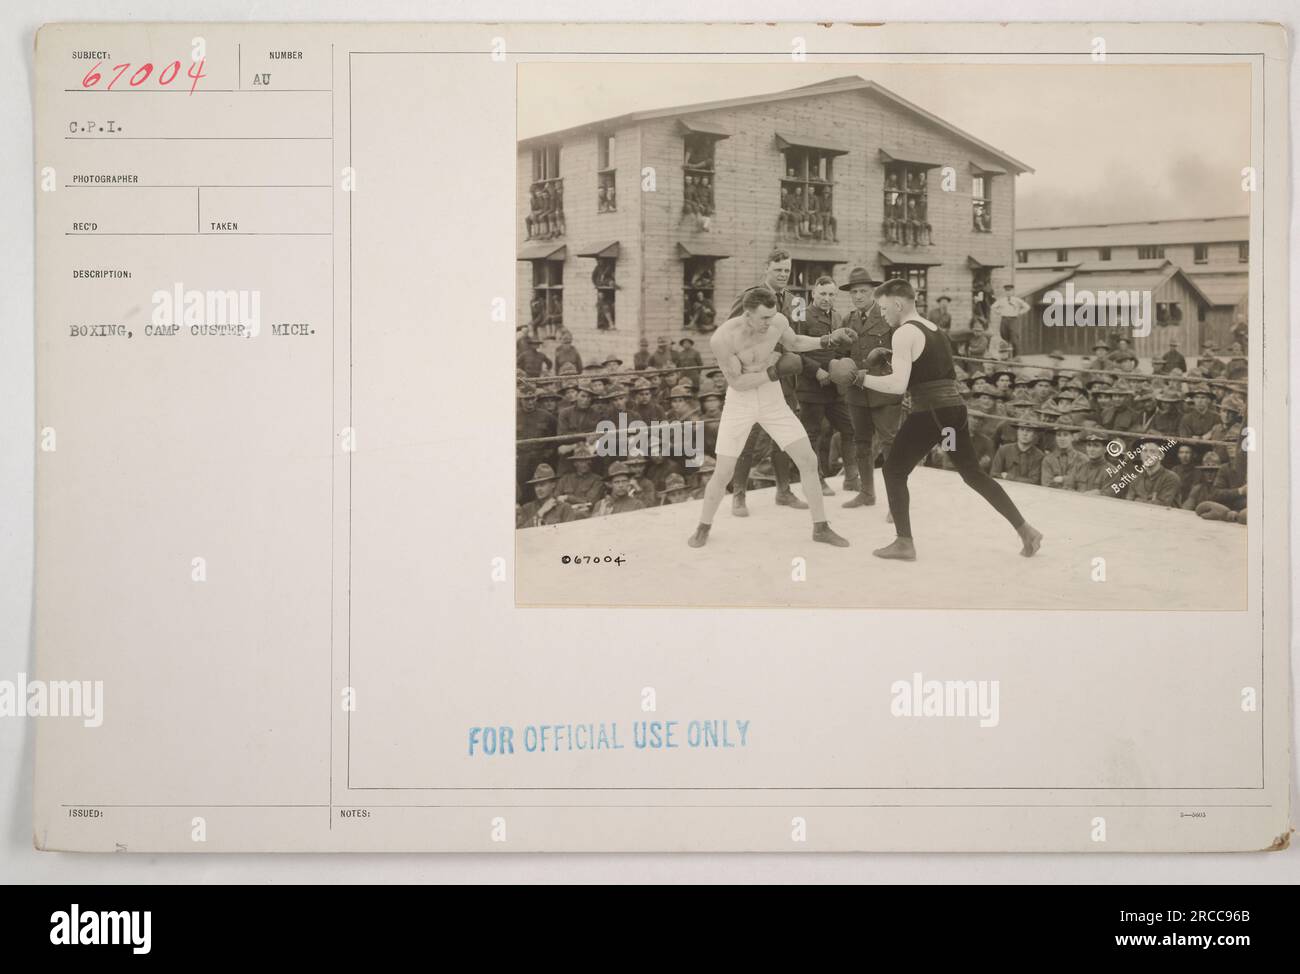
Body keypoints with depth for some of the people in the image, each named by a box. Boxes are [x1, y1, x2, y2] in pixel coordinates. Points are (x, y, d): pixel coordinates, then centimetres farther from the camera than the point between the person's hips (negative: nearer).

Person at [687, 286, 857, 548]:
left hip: (772, 399, 4)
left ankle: (820, 528, 12)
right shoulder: (722, 339, -28)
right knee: (723, 473, -3)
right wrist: (774, 372, -25)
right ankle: (703, 528, 21)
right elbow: (736, 382, -20)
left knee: (808, 460, -1)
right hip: (740, 402, -3)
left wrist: (827, 340, -3)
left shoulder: (778, 321, -15)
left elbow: (795, 343, 9)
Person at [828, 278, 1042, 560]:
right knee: (973, 473, 18)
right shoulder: (934, 329, 19)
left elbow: (898, 385, -18)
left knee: (894, 470, 6)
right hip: (954, 408, 8)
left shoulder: (904, 334, -9)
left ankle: (904, 543, 4)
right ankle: (1025, 529, 18)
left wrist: (858, 376, -12)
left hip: (930, 413, -8)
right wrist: (891, 360, 22)